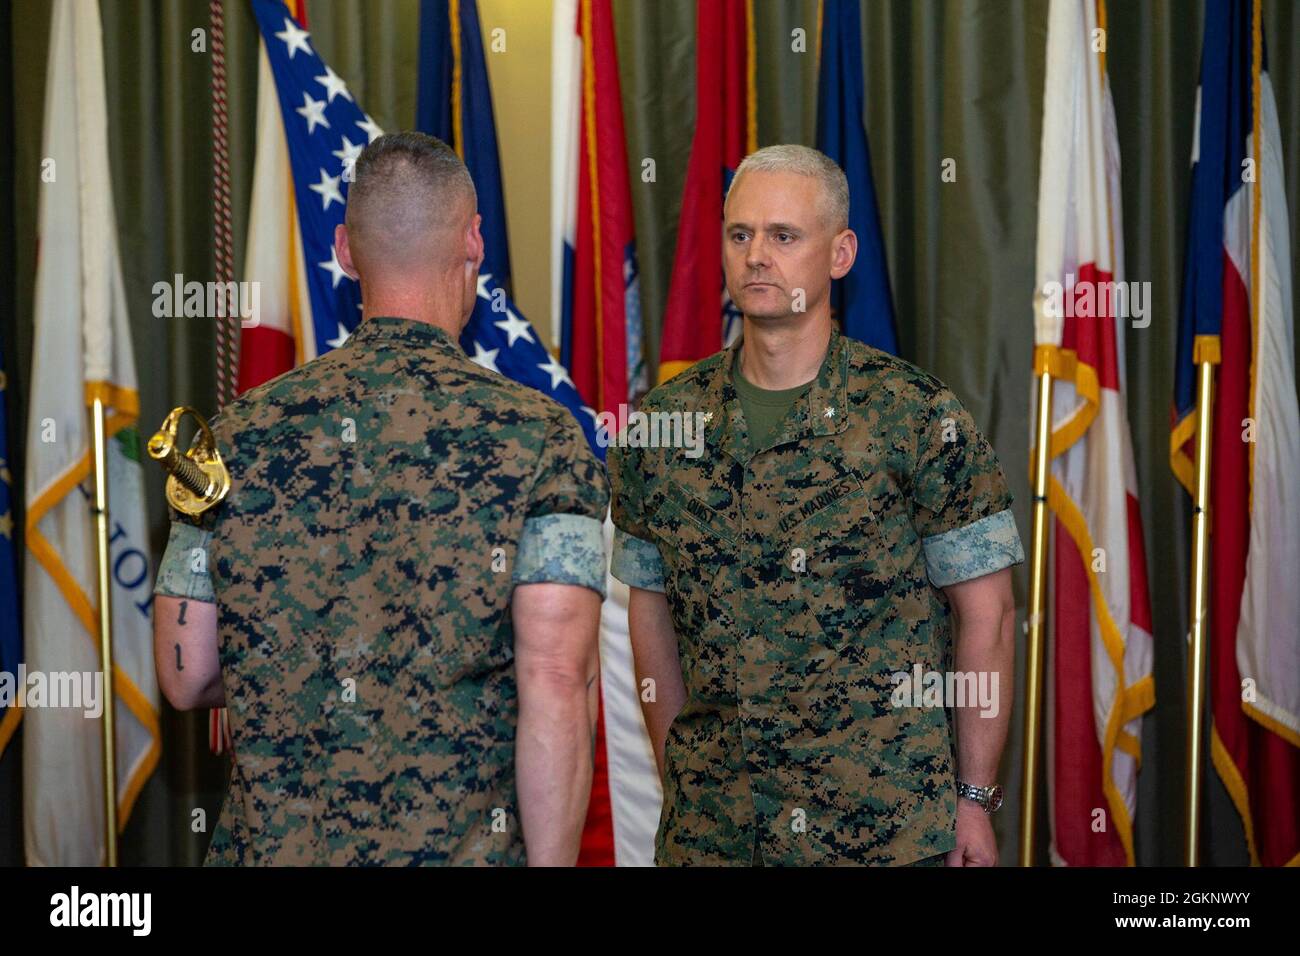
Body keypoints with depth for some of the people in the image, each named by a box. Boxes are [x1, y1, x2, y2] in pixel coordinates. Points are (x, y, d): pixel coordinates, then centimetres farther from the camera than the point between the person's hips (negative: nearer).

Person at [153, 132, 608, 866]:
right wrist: (552, 860, -13)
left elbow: (186, 677, 3)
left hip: (271, 841, 3)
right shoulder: (539, 438, -11)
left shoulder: (238, 434, -1)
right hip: (463, 846, -2)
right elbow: (556, 684, -19)